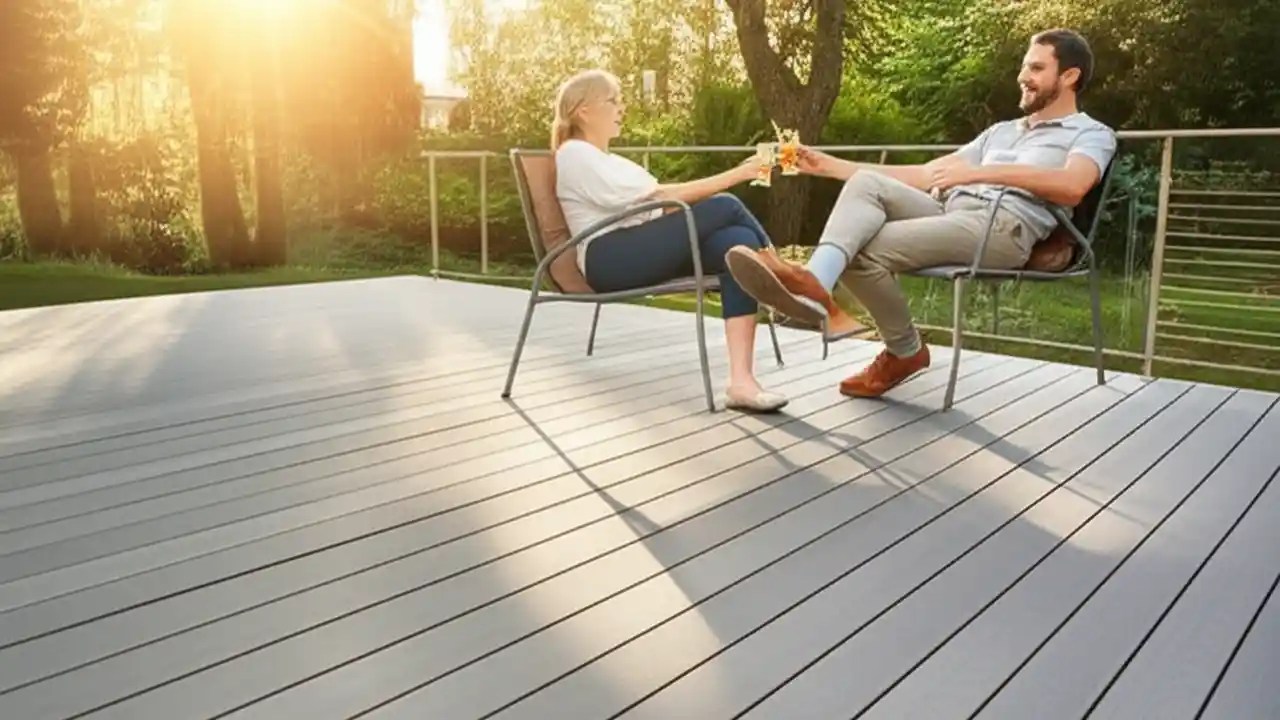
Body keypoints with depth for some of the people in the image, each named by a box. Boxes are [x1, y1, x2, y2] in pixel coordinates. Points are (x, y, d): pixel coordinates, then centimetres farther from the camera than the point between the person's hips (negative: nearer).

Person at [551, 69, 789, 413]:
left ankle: (741, 381, -30)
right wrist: (735, 175, -13)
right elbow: (657, 196, -12)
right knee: (724, 207, -21)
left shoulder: (606, 160, 29)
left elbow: (655, 203, 16)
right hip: (610, 260, -9)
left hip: (645, 251, 9)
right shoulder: (575, 155, -1)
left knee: (739, 243, -20)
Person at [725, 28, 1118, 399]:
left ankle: (905, 351, -11)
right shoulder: (1002, 130, 34)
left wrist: (979, 172, -21)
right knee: (866, 182, -20)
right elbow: (925, 174, 26)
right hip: (950, 213, 7)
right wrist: (834, 166, 19)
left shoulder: (1092, 134, 12)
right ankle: (816, 279, -38)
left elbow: (1072, 187, -13)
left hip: (1004, 229, -7)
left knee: (864, 250, -25)